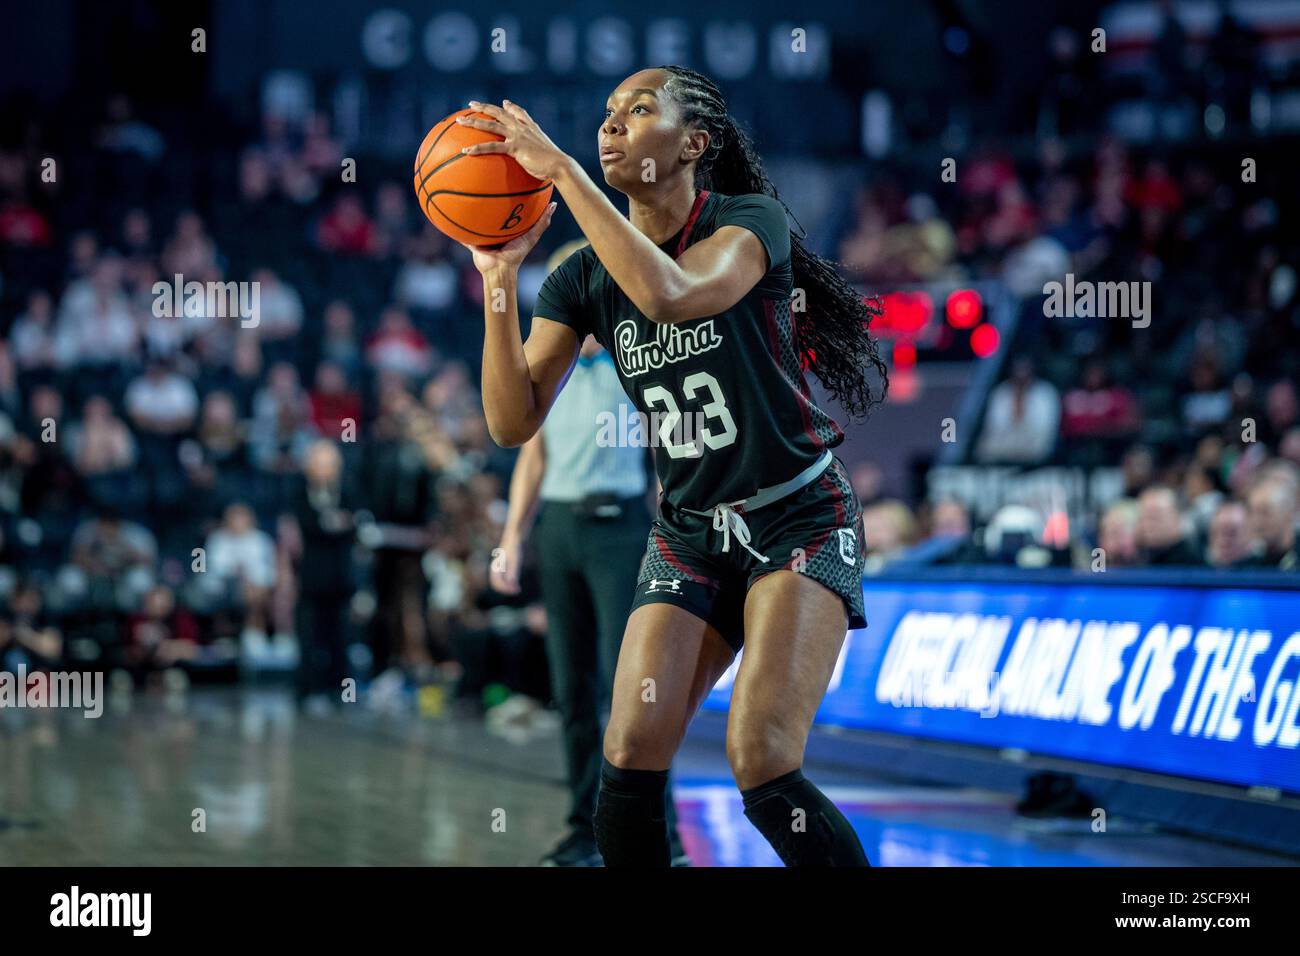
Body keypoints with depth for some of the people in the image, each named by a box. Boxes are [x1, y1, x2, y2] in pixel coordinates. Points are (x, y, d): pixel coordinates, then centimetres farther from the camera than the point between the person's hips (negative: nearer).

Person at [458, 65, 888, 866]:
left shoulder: (751, 222, -12)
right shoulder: (582, 278, 3)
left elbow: (671, 294, -34)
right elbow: (514, 421, -6)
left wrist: (561, 169, -32)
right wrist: (500, 279, -16)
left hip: (799, 522, -5)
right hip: (690, 532, 5)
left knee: (762, 763, -21)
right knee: (630, 758, -11)